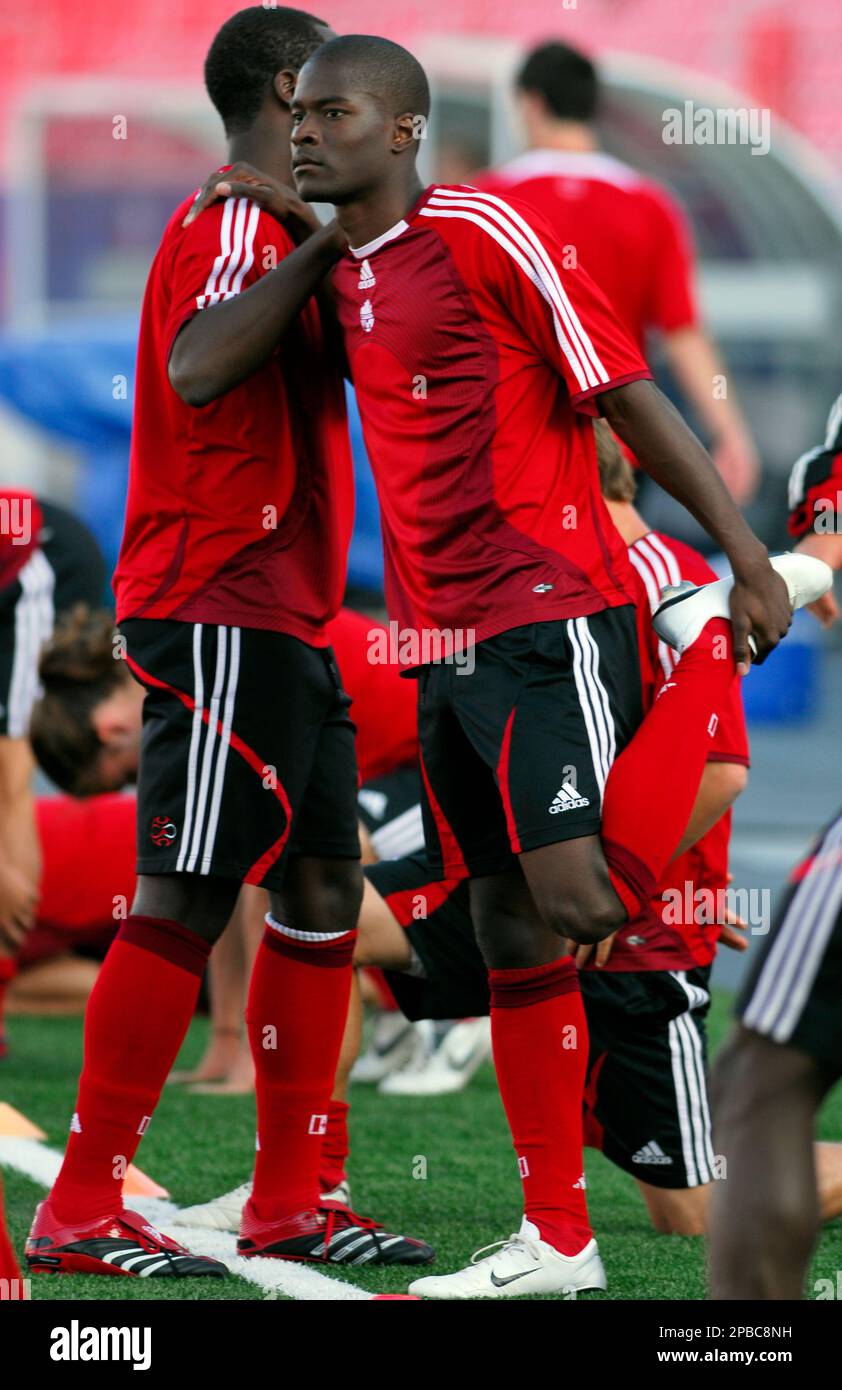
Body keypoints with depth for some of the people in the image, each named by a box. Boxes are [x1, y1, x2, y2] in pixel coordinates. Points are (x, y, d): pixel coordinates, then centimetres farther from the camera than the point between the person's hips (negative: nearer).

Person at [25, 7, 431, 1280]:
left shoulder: (277, 226, 19)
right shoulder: (238, 224, -11)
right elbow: (197, 369, -28)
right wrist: (323, 245, -24)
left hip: (281, 622, 10)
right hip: (222, 614, -10)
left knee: (324, 889, 9)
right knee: (186, 899, -10)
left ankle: (288, 1205, 13)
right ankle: (80, 1211, -8)